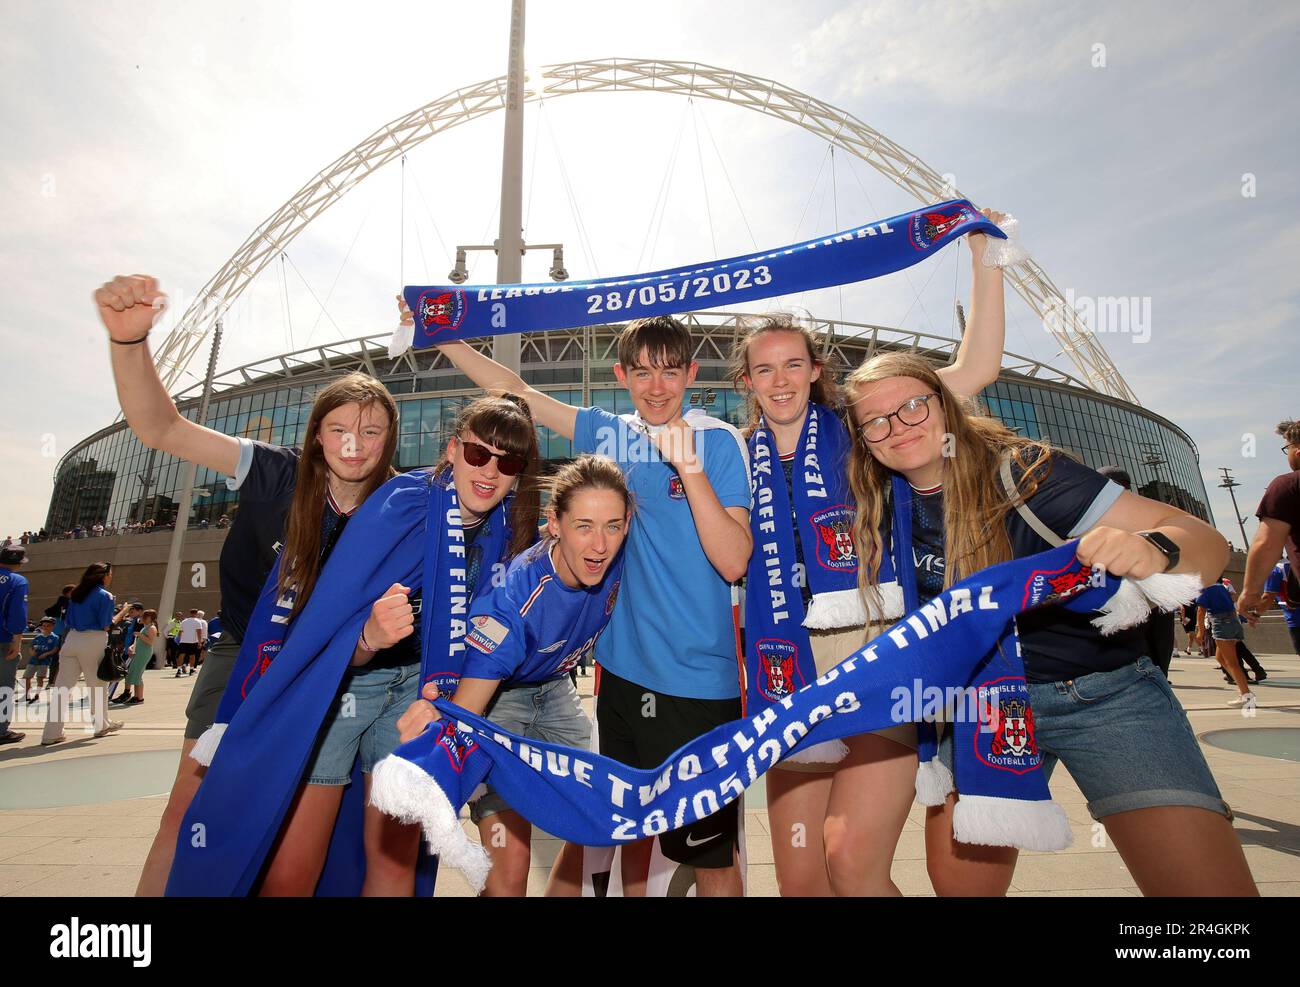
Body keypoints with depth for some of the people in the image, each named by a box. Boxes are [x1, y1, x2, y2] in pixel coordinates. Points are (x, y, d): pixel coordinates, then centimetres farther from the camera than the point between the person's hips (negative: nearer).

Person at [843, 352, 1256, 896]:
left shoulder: (1023, 472, -18)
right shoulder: (887, 504, -5)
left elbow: (1205, 540, -21)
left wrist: (1152, 550, -41)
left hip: (1103, 693, -3)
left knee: (1208, 884, -16)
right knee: (956, 880, 2)